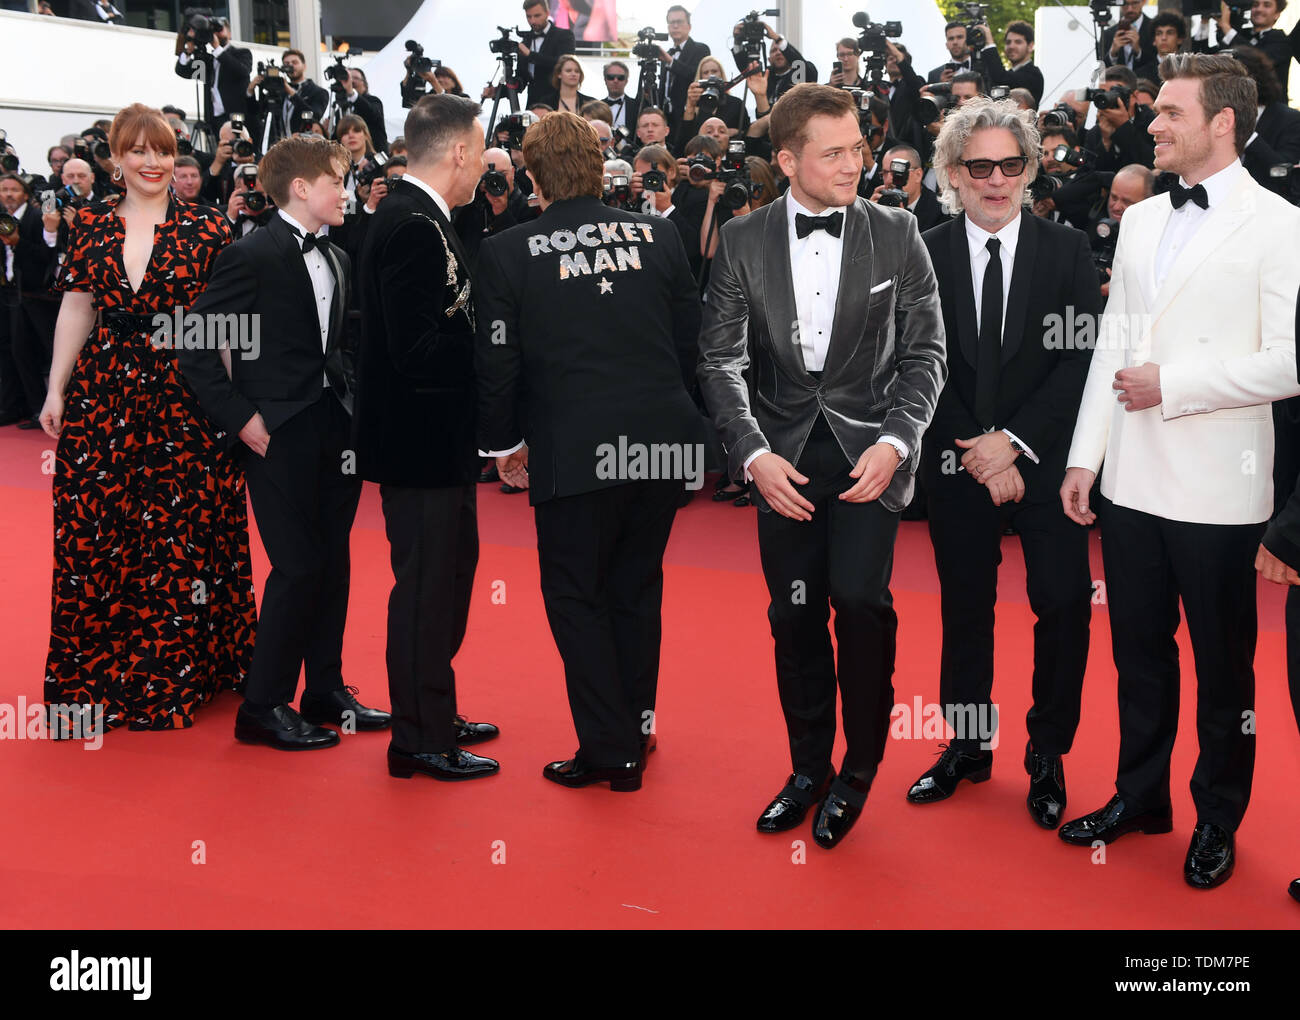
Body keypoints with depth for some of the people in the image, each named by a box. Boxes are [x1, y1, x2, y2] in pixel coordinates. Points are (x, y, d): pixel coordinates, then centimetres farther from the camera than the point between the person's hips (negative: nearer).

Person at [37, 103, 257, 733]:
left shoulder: (206, 228, 1)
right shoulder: (92, 226, 8)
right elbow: (76, 309, 10)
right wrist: (56, 391, 6)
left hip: (185, 398, -2)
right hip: (103, 395, 3)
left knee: (182, 535, 1)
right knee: (93, 533, 4)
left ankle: (176, 675, 15)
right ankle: (95, 676, 19)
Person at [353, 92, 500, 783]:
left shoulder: (418, 218, 11)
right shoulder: (414, 227, -21)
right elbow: (418, 351, -27)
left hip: (431, 439, 11)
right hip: (421, 440, -11)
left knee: (447, 571, 20)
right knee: (426, 584, 1)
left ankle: (434, 717, 35)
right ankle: (420, 741, 15)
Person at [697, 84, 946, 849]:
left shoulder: (897, 233, 0)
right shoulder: (742, 241, 2)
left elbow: (926, 351, 2)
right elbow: (721, 360, 2)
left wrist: (895, 441, -11)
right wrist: (754, 453, -9)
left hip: (868, 448, -2)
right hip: (784, 457, 2)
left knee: (860, 598, -17)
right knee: (795, 616, 7)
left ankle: (860, 769, 5)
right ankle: (809, 767, 26)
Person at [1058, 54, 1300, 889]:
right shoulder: (1140, 219, 11)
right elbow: (1113, 344, 11)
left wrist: (1170, 383, -16)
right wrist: (1084, 457, 6)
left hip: (1216, 489, -5)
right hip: (1131, 478, 5)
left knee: (1222, 663, 10)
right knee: (1139, 649, 16)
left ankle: (1218, 820, 27)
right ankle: (1140, 795, 33)